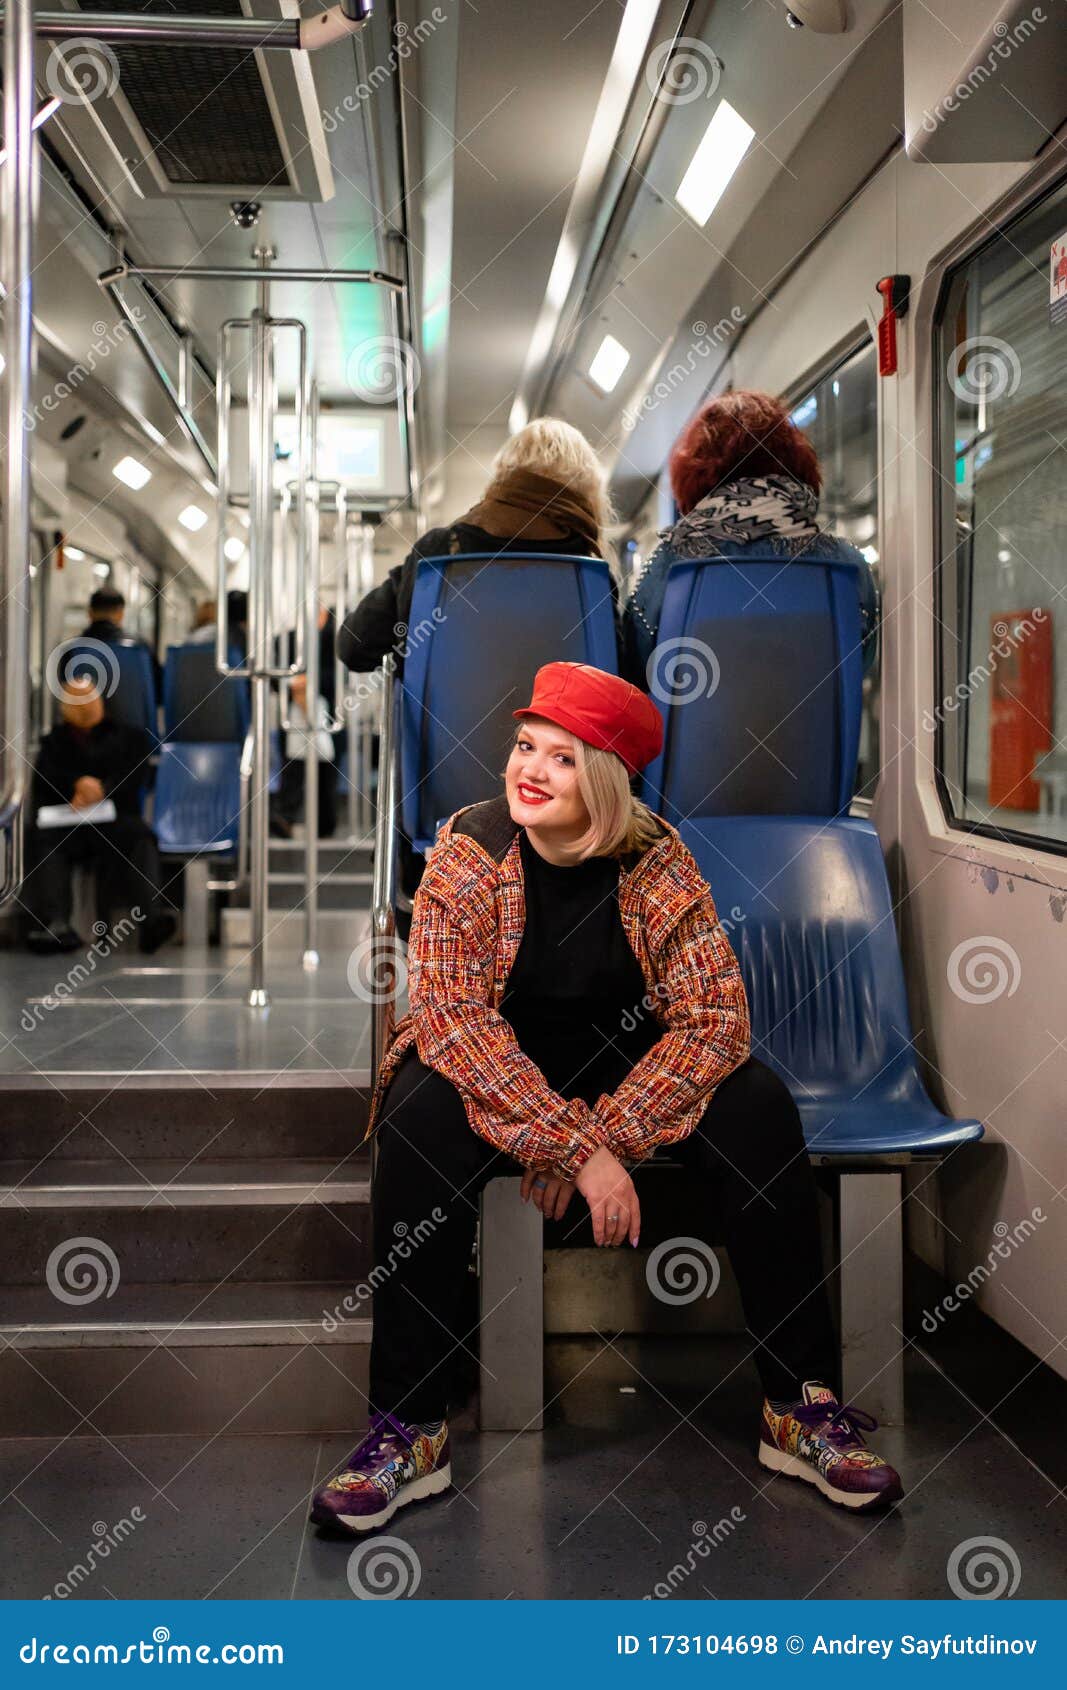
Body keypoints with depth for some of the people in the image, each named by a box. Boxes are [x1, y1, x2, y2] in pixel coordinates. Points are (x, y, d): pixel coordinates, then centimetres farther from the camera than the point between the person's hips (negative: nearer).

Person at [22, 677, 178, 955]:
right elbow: (45, 776, 7)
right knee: (42, 840, -34)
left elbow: (134, 774, 7)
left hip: (115, 819, -1)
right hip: (64, 822, 1)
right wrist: (77, 784, -16)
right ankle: (54, 924, -53)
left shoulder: (127, 736, 27)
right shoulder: (54, 742, 28)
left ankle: (153, 916, -57)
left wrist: (102, 789, -14)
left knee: (140, 837, -35)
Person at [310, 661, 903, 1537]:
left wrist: (601, 1137, -29)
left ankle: (802, 1406, -15)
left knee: (760, 1109, -24)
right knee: (420, 1119, -33)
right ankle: (408, 1430, -25)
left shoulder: (659, 860, -14)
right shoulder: (469, 849, -17)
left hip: (632, 1063, 1)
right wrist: (579, 1151, -33)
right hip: (492, 1069, -1)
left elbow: (715, 1019, -19)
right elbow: (453, 1017, -26)